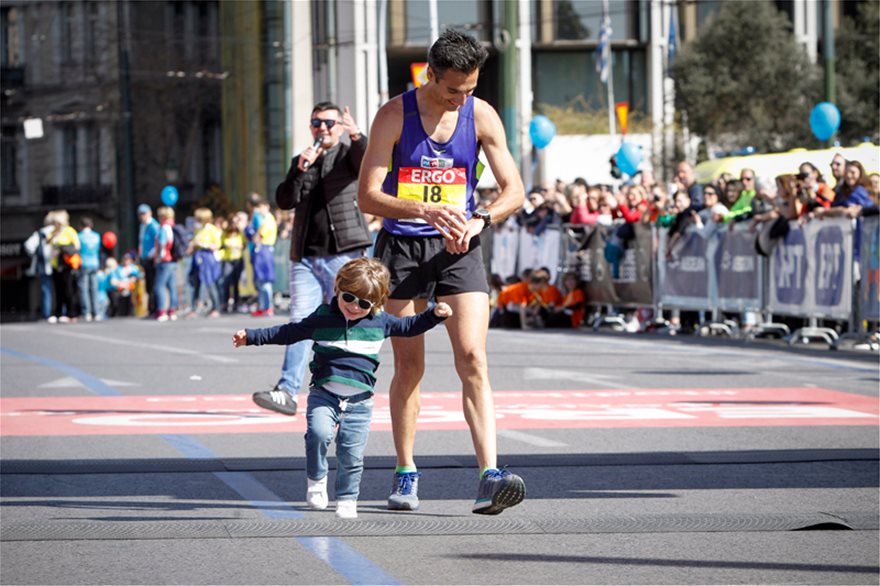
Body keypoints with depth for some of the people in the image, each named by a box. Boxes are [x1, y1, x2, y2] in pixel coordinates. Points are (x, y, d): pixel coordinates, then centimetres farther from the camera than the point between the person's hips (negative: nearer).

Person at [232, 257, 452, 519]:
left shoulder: (380, 322, 7)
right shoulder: (322, 318, 2)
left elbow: (409, 326, 23)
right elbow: (287, 333, 11)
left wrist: (435, 314, 11)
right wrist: (251, 336, 8)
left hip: (360, 400, 1)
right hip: (324, 393, -1)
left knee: (351, 454, -1)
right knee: (319, 432, -27)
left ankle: (347, 500, 19)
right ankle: (316, 480, -3)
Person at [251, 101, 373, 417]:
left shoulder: (349, 155, 6)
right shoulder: (302, 161, 19)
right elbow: (284, 201, 8)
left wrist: (358, 137, -37)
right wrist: (300, 170, -7)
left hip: (343, 255, -4)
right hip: (306, 258, 4)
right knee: (299, 323, -6)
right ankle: (286, 391, -14)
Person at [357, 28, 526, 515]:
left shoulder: (481, 116, -2)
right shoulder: (394, 115, -9)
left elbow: (514, 191, 1)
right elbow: (368, 197, -12)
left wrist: (479, 220, -19)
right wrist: (428, 211, -26)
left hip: (457, 249, 1)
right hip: (402, 245, -1)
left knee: (473, 359, -12)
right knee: (409, 365, 3)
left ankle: (489, 477, -20)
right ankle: (405, 475, 16)